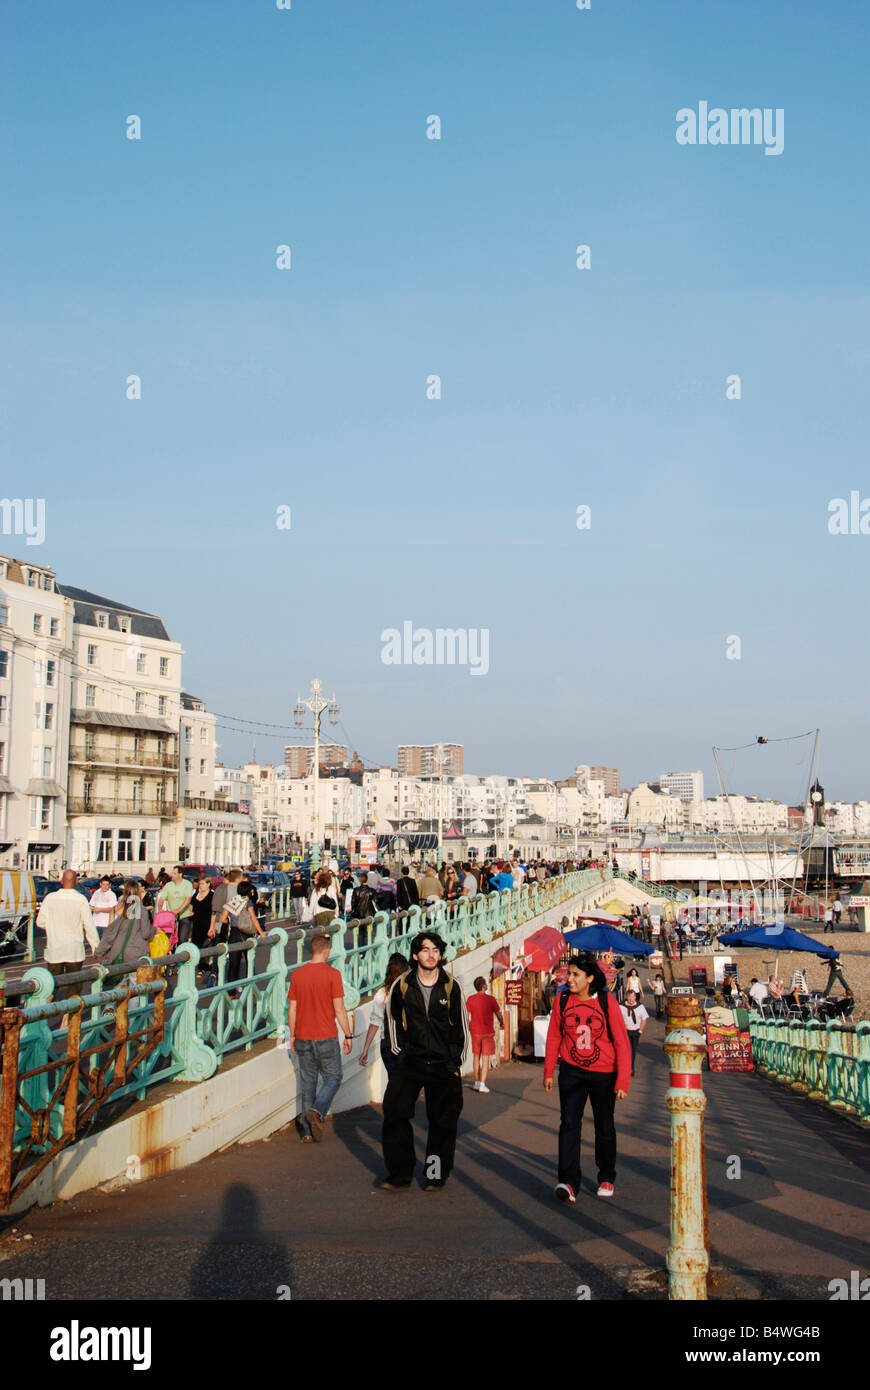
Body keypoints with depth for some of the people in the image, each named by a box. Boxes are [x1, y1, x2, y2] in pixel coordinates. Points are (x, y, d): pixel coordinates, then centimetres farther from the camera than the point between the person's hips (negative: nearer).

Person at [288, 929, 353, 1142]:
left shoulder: (297, 974, 1)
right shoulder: (332, 974, -11)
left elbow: (292, 1008, 5)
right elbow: (339, 1009, -11)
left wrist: (292, 1035, 15)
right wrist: (348, 1035, -3)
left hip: (303, 1038, 4)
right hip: (326, 1037, -4)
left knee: (307, 1082, 12)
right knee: (333, 1077, 11)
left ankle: (307, 1132, 15)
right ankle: (317, 1111, -13)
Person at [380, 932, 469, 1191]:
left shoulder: (451, 987, -1)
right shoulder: (401, 985, -1)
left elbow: (461, 1027, 8)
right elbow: (392, 1019, 13)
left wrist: (454, 1061, 4)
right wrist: (399, 1052, 8)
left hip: (443, 1064, 0)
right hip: (410, 1062, 0)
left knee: (443, 1121, 3)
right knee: (395, 1114, -6)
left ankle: (436, 1175, 19)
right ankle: (400, 1174, 6)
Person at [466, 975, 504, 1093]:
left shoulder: (470, 999, -2)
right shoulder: (490, 999, -10)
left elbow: (466, 1015, 2)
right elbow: (498, 1014, 0)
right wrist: (502, 1023, 20)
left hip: (475, 1032, 3)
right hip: (487, 1032, -3)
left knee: (476, 1057, 16)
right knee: (485, 1058, -1)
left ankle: (476, 1083, 23)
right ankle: (482, 1085, -6)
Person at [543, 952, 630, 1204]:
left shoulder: (607, 1003, -13)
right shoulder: (563, 1000, -5)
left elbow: (622, 1044, -9)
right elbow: (553, 1036, 5)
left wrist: (623, 1082, -11)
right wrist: (548, 1072, 6)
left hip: (603, 1074, -1)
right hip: (571, 1071, 1)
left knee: (604, 1127, 12)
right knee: (569, 1122, -14)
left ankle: (607, 1178, 31)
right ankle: (568, 1183, -17)